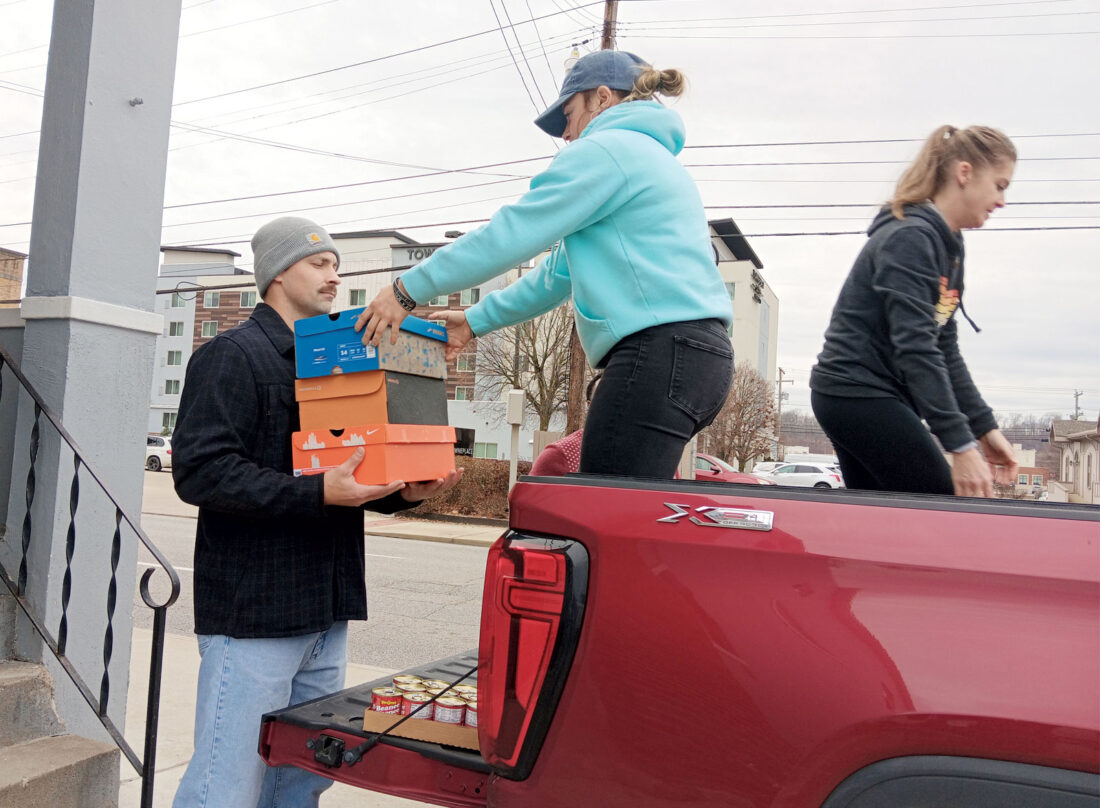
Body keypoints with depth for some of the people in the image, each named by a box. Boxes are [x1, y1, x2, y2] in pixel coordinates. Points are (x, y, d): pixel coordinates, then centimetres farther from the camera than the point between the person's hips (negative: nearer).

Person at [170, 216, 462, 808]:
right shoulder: (234, 356, -6)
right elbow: (200, 470, -18)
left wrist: (403, 493, 2)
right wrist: (317, 493, -26)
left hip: (328, 610, 8)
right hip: (255, 610, -8)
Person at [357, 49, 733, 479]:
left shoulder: (605, 149, -1)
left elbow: (511, 232, -8)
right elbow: (564, 270, 29)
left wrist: (408, 289, -1)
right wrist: (476, 320, 28)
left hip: (659, 350, -10)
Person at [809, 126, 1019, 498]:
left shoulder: (949, 246, 15)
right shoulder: (909, 238, -16)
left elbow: (945, 351, 15)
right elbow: (915, 349, -24)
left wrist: (984, 427, 10)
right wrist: (961, 446, -26)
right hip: (858, 394, -10)